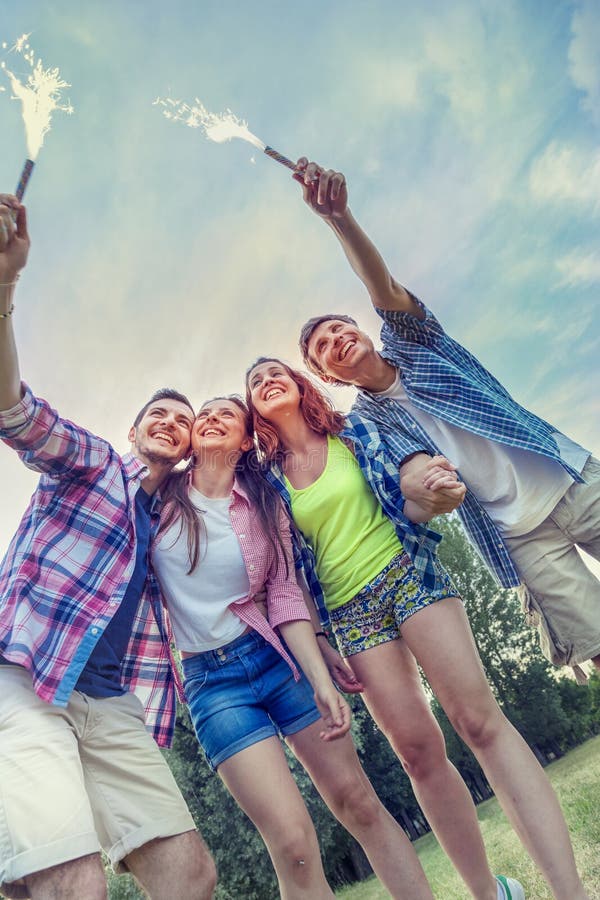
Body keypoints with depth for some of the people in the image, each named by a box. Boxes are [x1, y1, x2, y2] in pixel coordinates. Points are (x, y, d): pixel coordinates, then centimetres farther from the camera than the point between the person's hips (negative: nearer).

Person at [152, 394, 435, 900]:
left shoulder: (266, 506, 2)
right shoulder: (159, 498, -1)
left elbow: (285, 597, -1)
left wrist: (322, 681, -8)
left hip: (280, 658, 2)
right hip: (211, 680, -1)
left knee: (359, 804, 6)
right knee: (294, 841, -9)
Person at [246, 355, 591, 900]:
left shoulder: (353, 432, 6)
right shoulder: (269, 479, 7)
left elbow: (405, 499, 7)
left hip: (407, 574, -1)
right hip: (351, 613, 1)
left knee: (480, 721, -9)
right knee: (418, 751, 1)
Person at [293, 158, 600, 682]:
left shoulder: (410, 342, 6)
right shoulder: (363, 423, 4)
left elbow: (384, 289, -13)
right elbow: (407, 465, -11)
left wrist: (340, 216, -28)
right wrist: (414, 477, -35)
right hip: (519, 536, -1)